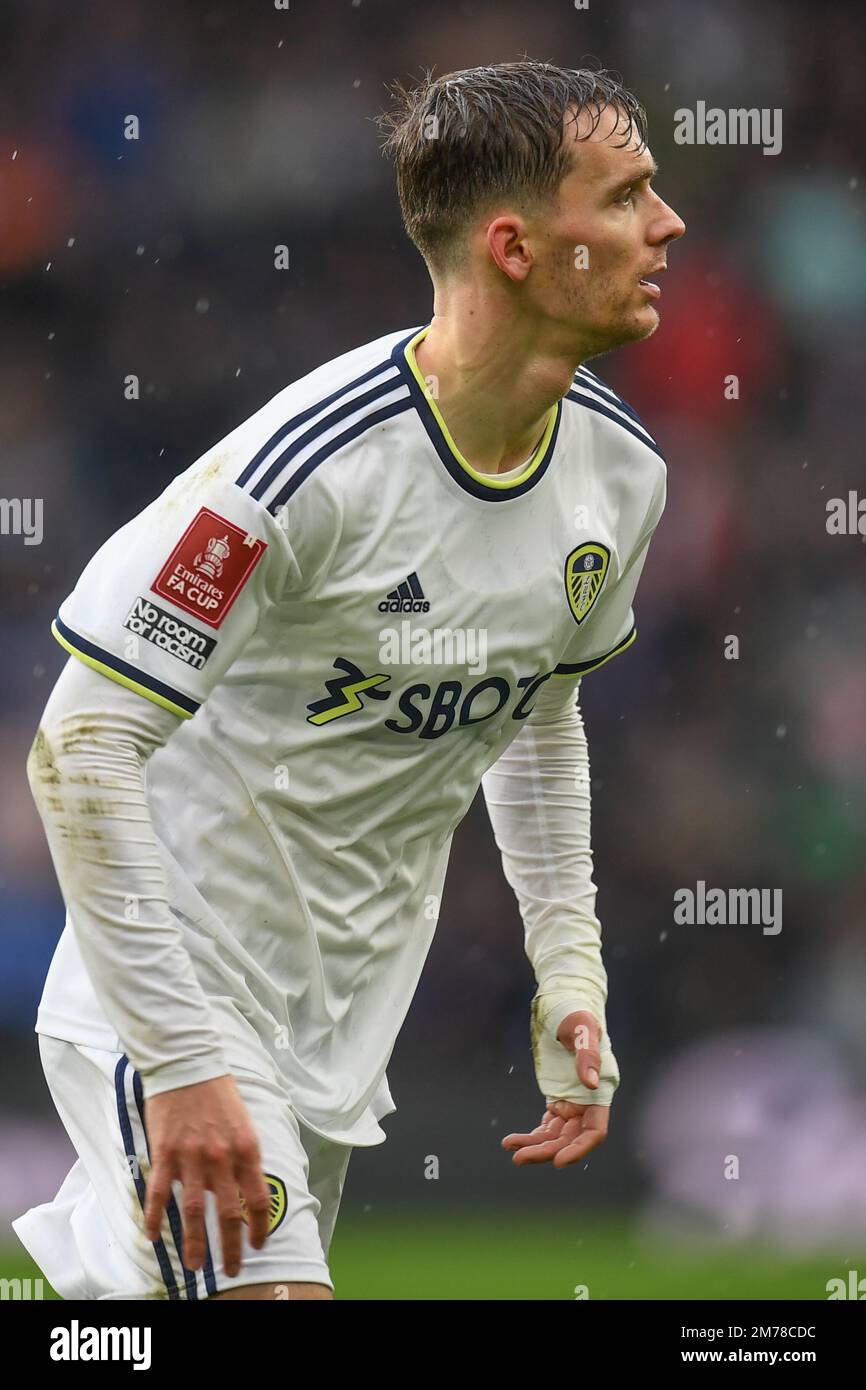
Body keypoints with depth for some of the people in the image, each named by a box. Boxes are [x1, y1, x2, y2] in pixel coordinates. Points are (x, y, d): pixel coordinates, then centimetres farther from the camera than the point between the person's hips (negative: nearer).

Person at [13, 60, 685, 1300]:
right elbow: (79, 752, -22)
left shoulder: (621, 467, -1)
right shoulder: (313, 466, -24)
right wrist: (185, 1058, -25)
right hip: (168, 1014, -7)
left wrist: (570, 972, 13)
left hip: (344, 1045, 7)